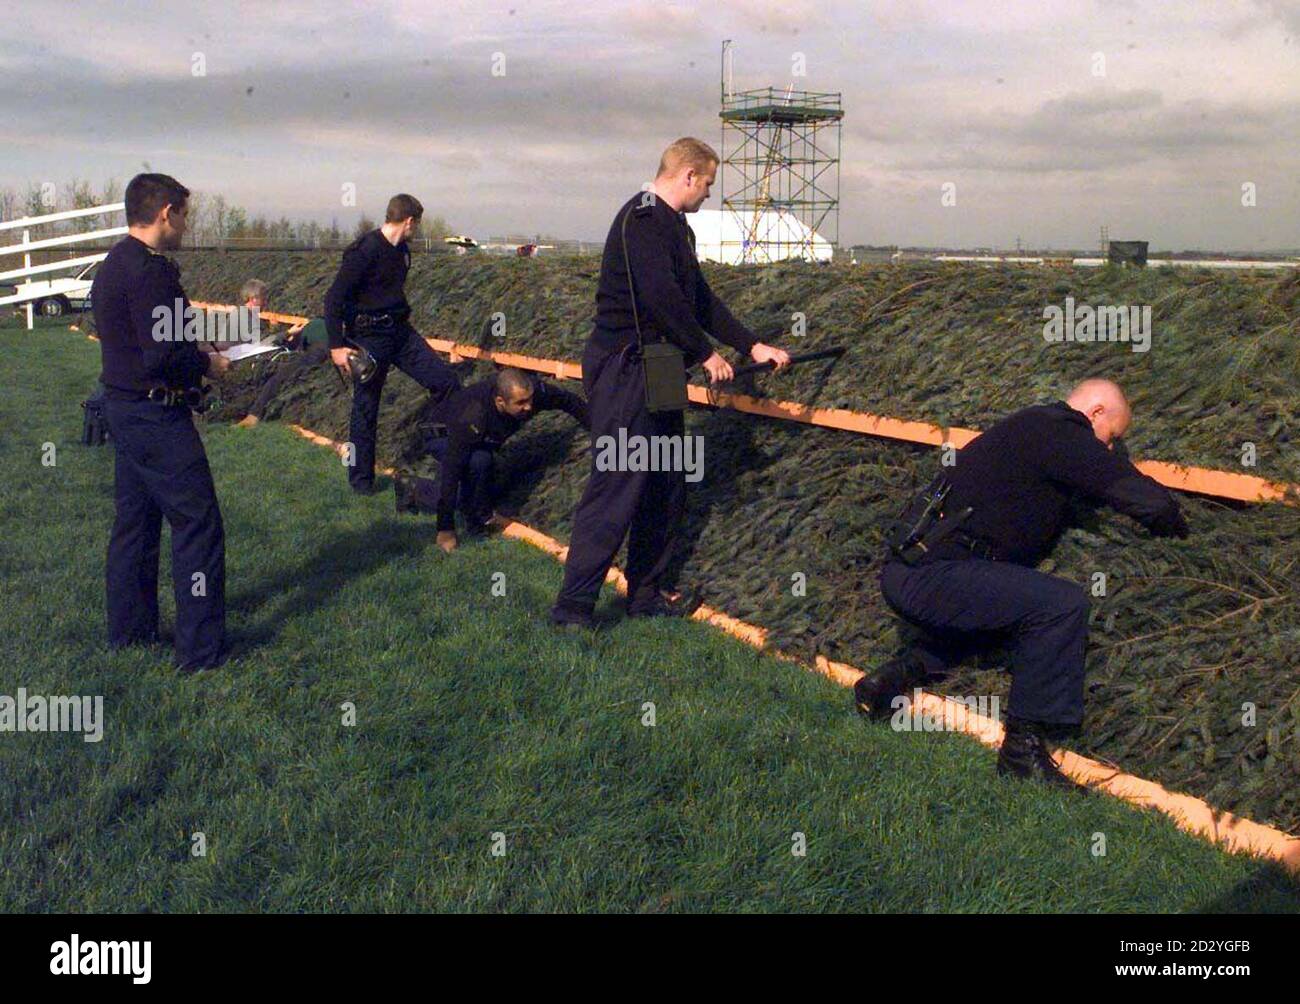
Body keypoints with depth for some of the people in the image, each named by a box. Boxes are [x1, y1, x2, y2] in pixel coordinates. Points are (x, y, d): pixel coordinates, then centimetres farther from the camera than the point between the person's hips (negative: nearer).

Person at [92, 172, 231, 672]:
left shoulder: (112, 265, 12)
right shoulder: (151, 270, -20)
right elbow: (164, 356, -26)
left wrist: (195, 354, 12)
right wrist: (207, 363, -9)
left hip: (122, 407, 10)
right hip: (155, 415, -10)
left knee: (135, 522, 19)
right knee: (198, 525, -4)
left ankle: (129, 630, 30)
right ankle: (201, 649, 1)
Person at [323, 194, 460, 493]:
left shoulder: (401, 251, 7)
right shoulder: (365, 251, -19)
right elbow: (334, 298, -20)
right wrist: (336, 346, -21)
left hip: (399, 331, 8)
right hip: (369, 337, -7)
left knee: (446, 379, -2)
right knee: (366, 408, 3)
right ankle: (360, 480, 17)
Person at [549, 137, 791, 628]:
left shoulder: (674, 226, 19)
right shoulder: (642, 218, -13)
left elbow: (700, 298, 22)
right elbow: (661, 297, -22)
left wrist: (752, 345, 16)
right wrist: (705, 353, -12)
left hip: (658, 372, 10)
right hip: (623, 367, -10)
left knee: (666, 486, 13)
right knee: (616, 490, -10)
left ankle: (646, 593, 23)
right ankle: (572, 609, -5)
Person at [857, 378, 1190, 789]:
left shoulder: (1029, 425, 21)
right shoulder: (1060, 434, -8)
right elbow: (1149, 500, -8)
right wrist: (1176, 528, 13)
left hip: (904, 571, 10)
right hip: (931, 576, -10)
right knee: (1061, 604, -18)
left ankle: (901, 672, 20)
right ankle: (1023, 747, -10)